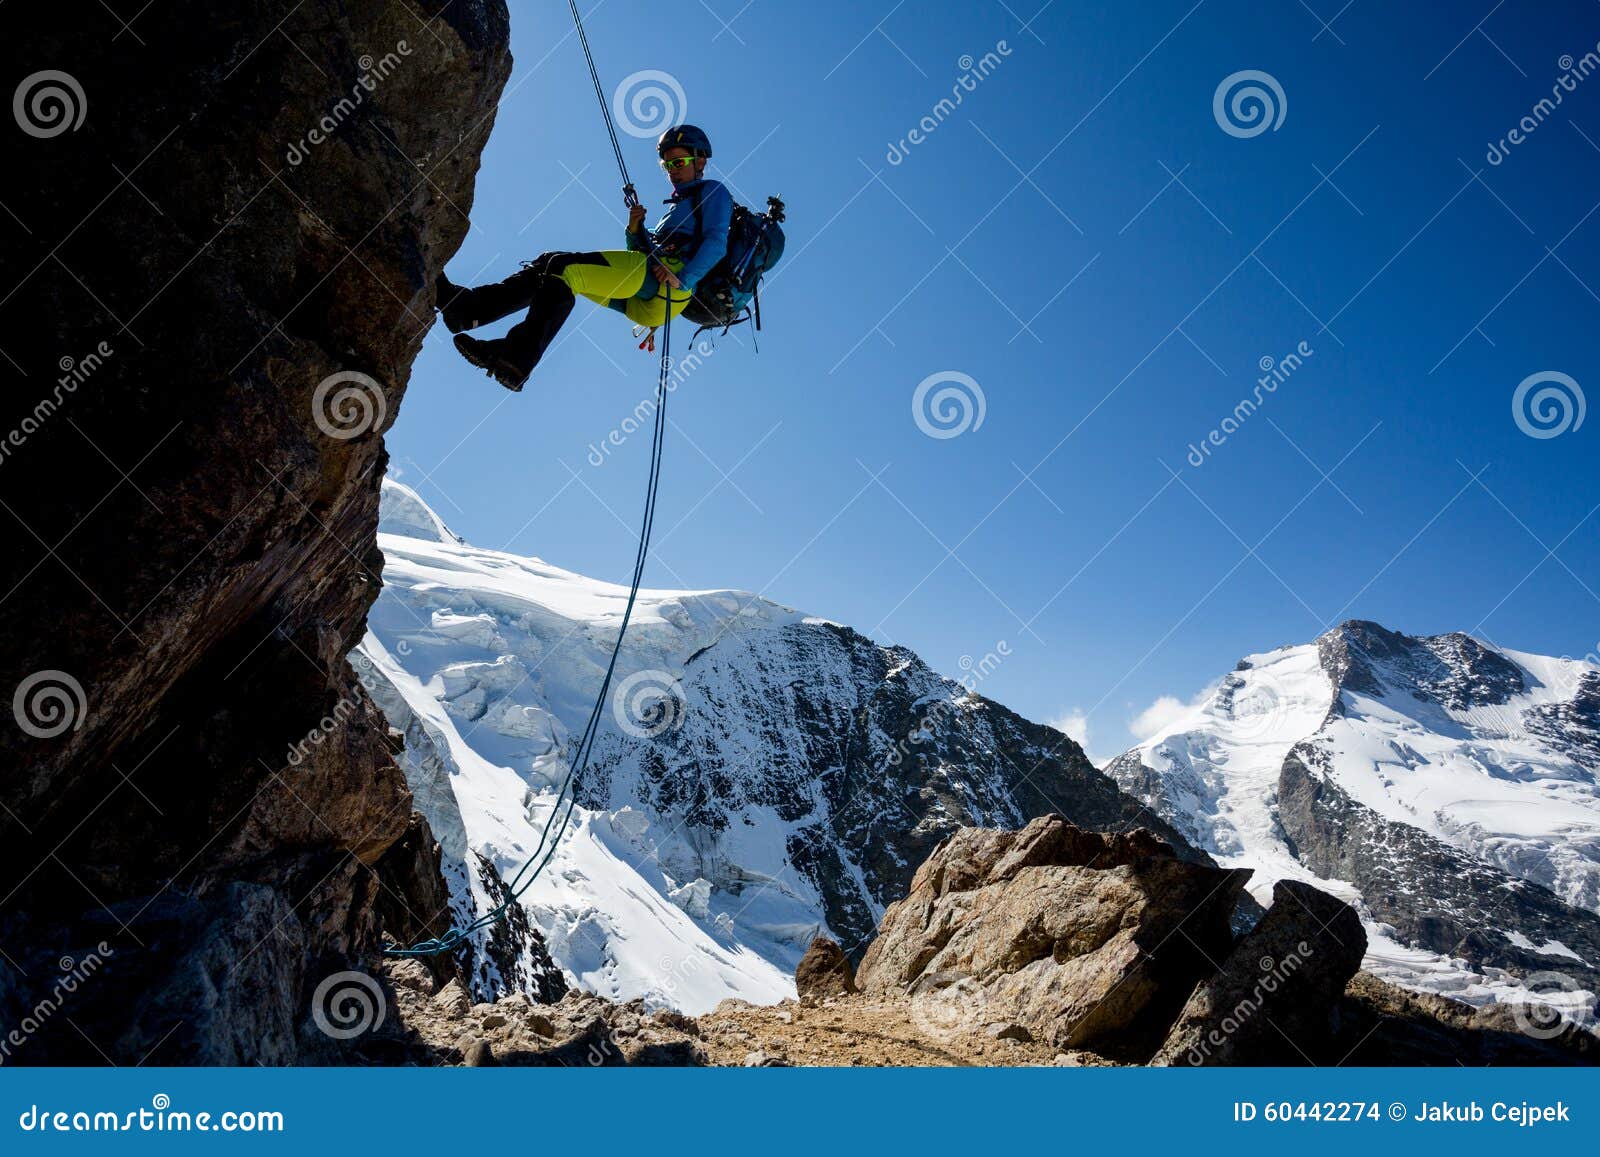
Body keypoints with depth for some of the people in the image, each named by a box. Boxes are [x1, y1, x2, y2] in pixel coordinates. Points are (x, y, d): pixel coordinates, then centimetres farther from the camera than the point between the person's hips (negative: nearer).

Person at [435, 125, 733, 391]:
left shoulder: (712, 191, 13)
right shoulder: (677, 207, 38)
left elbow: (716, 243, -6)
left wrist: (682, 281, -21)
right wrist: (636, 230, 8)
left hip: (669, 273, -9)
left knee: (563, 267, -23)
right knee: (549, 265, 1)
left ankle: (516, 359, -38)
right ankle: (466, 308, -13)